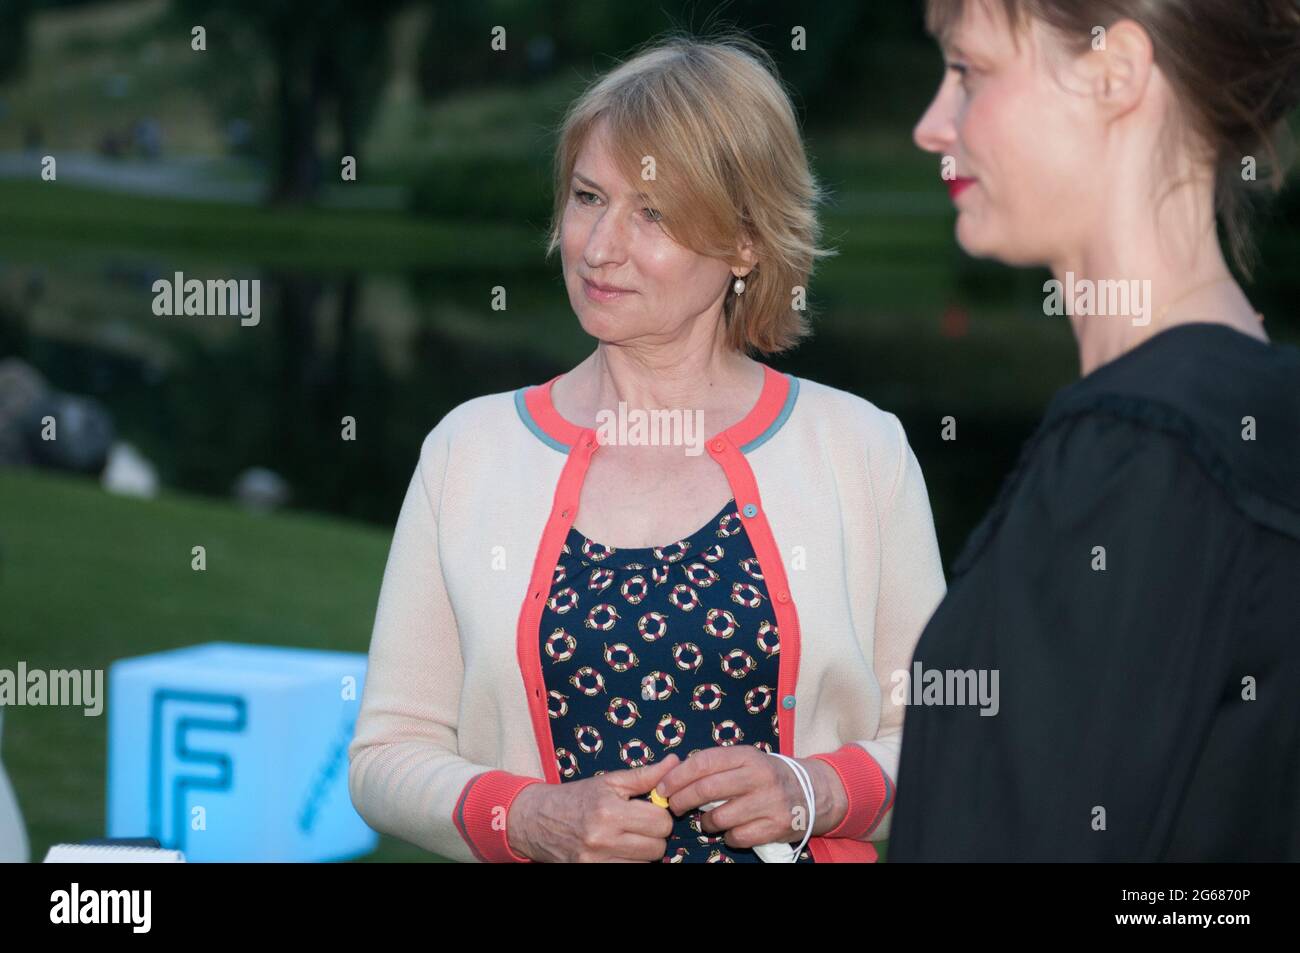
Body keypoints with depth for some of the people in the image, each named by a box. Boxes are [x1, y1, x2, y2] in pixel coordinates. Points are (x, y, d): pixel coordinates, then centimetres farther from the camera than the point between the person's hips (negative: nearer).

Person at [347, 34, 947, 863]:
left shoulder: (861, 447, 0)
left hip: (794, 852, 0)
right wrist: (534, 819, -12)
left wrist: (812, 793, -13)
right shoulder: (469, 449, 3)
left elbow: (941, 740, 3)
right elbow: (388, 754, 3)